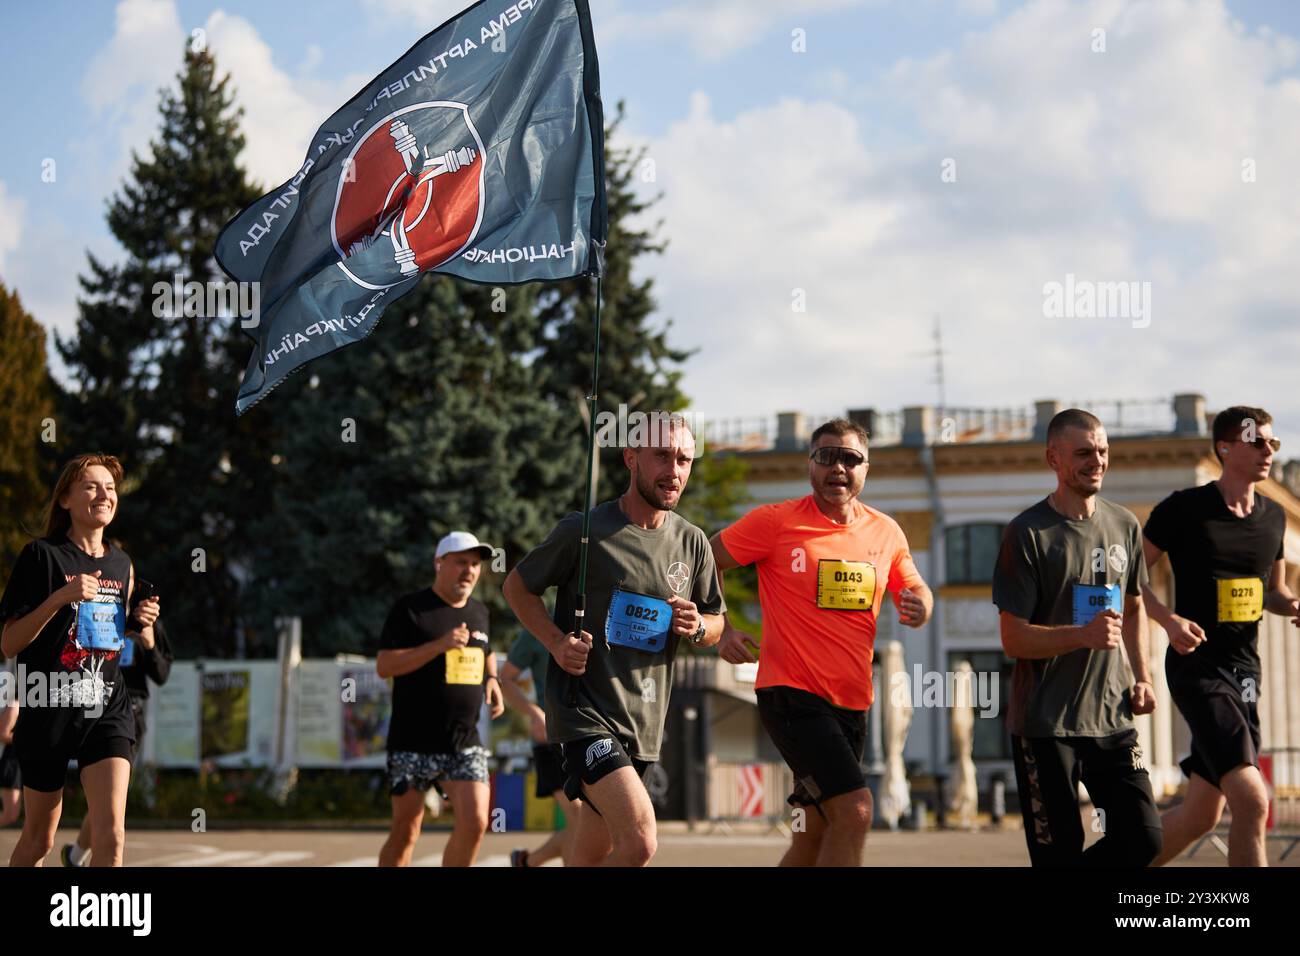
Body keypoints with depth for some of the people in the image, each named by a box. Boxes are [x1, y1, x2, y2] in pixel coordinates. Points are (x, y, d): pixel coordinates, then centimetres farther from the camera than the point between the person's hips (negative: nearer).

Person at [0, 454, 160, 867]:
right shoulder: (41, 555, -6)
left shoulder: (121, 564, 10)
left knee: (111, 835, -13)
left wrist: (144, 625, -1)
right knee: (38, 840, 9)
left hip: (107, 712, 3)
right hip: (48, 710, -3)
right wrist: (58, 598, -22)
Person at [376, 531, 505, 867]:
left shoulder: (479, 611, 13)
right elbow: (384, 666, -12)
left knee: (474, 822, -10)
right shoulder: (410, 608, -5)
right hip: (413, 743, -4)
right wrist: (440, 645, -20)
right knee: (405, 832, 2)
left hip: (465, 743, 4)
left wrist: (491, 680, 11)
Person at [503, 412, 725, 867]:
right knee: (639, 841, -24)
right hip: (585, 710, -6)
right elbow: (517, 585, 5)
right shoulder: (584, 530, -7)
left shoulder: (692, 543, 8)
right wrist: (556, 641, -11)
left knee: (593, 856, 14)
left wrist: (697, 627, -5)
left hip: (643, 722, 6)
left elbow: (715, 625, 19)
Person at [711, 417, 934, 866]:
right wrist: (721, 630, -9)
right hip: (791, 694, -6)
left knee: (815, 834, 13)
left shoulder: (885, 532, 7)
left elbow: (915, 591, 18)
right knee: (854, 811, -20)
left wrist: (919, 606, -6)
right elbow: (703, 563, 1)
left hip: (852, 702, 6)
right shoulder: (776, 522, -7)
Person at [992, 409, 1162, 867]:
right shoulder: (1027, 532, -8)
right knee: (1059, 853, -2)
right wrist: (1084, 635, -27)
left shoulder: (1124, 525, 9)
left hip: (1112, 718, 5)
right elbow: (1013, 639, -11)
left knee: (1143, 839, -2)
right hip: (1045, 723, -5)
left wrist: (1143, 677, 10)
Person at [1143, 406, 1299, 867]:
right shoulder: (1184, 509, -8)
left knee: (1201, 815, 10)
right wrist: (1169, 619, -20)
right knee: (1251, 800, -20)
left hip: (1245, 671, 7)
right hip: (1197, 668, -7)